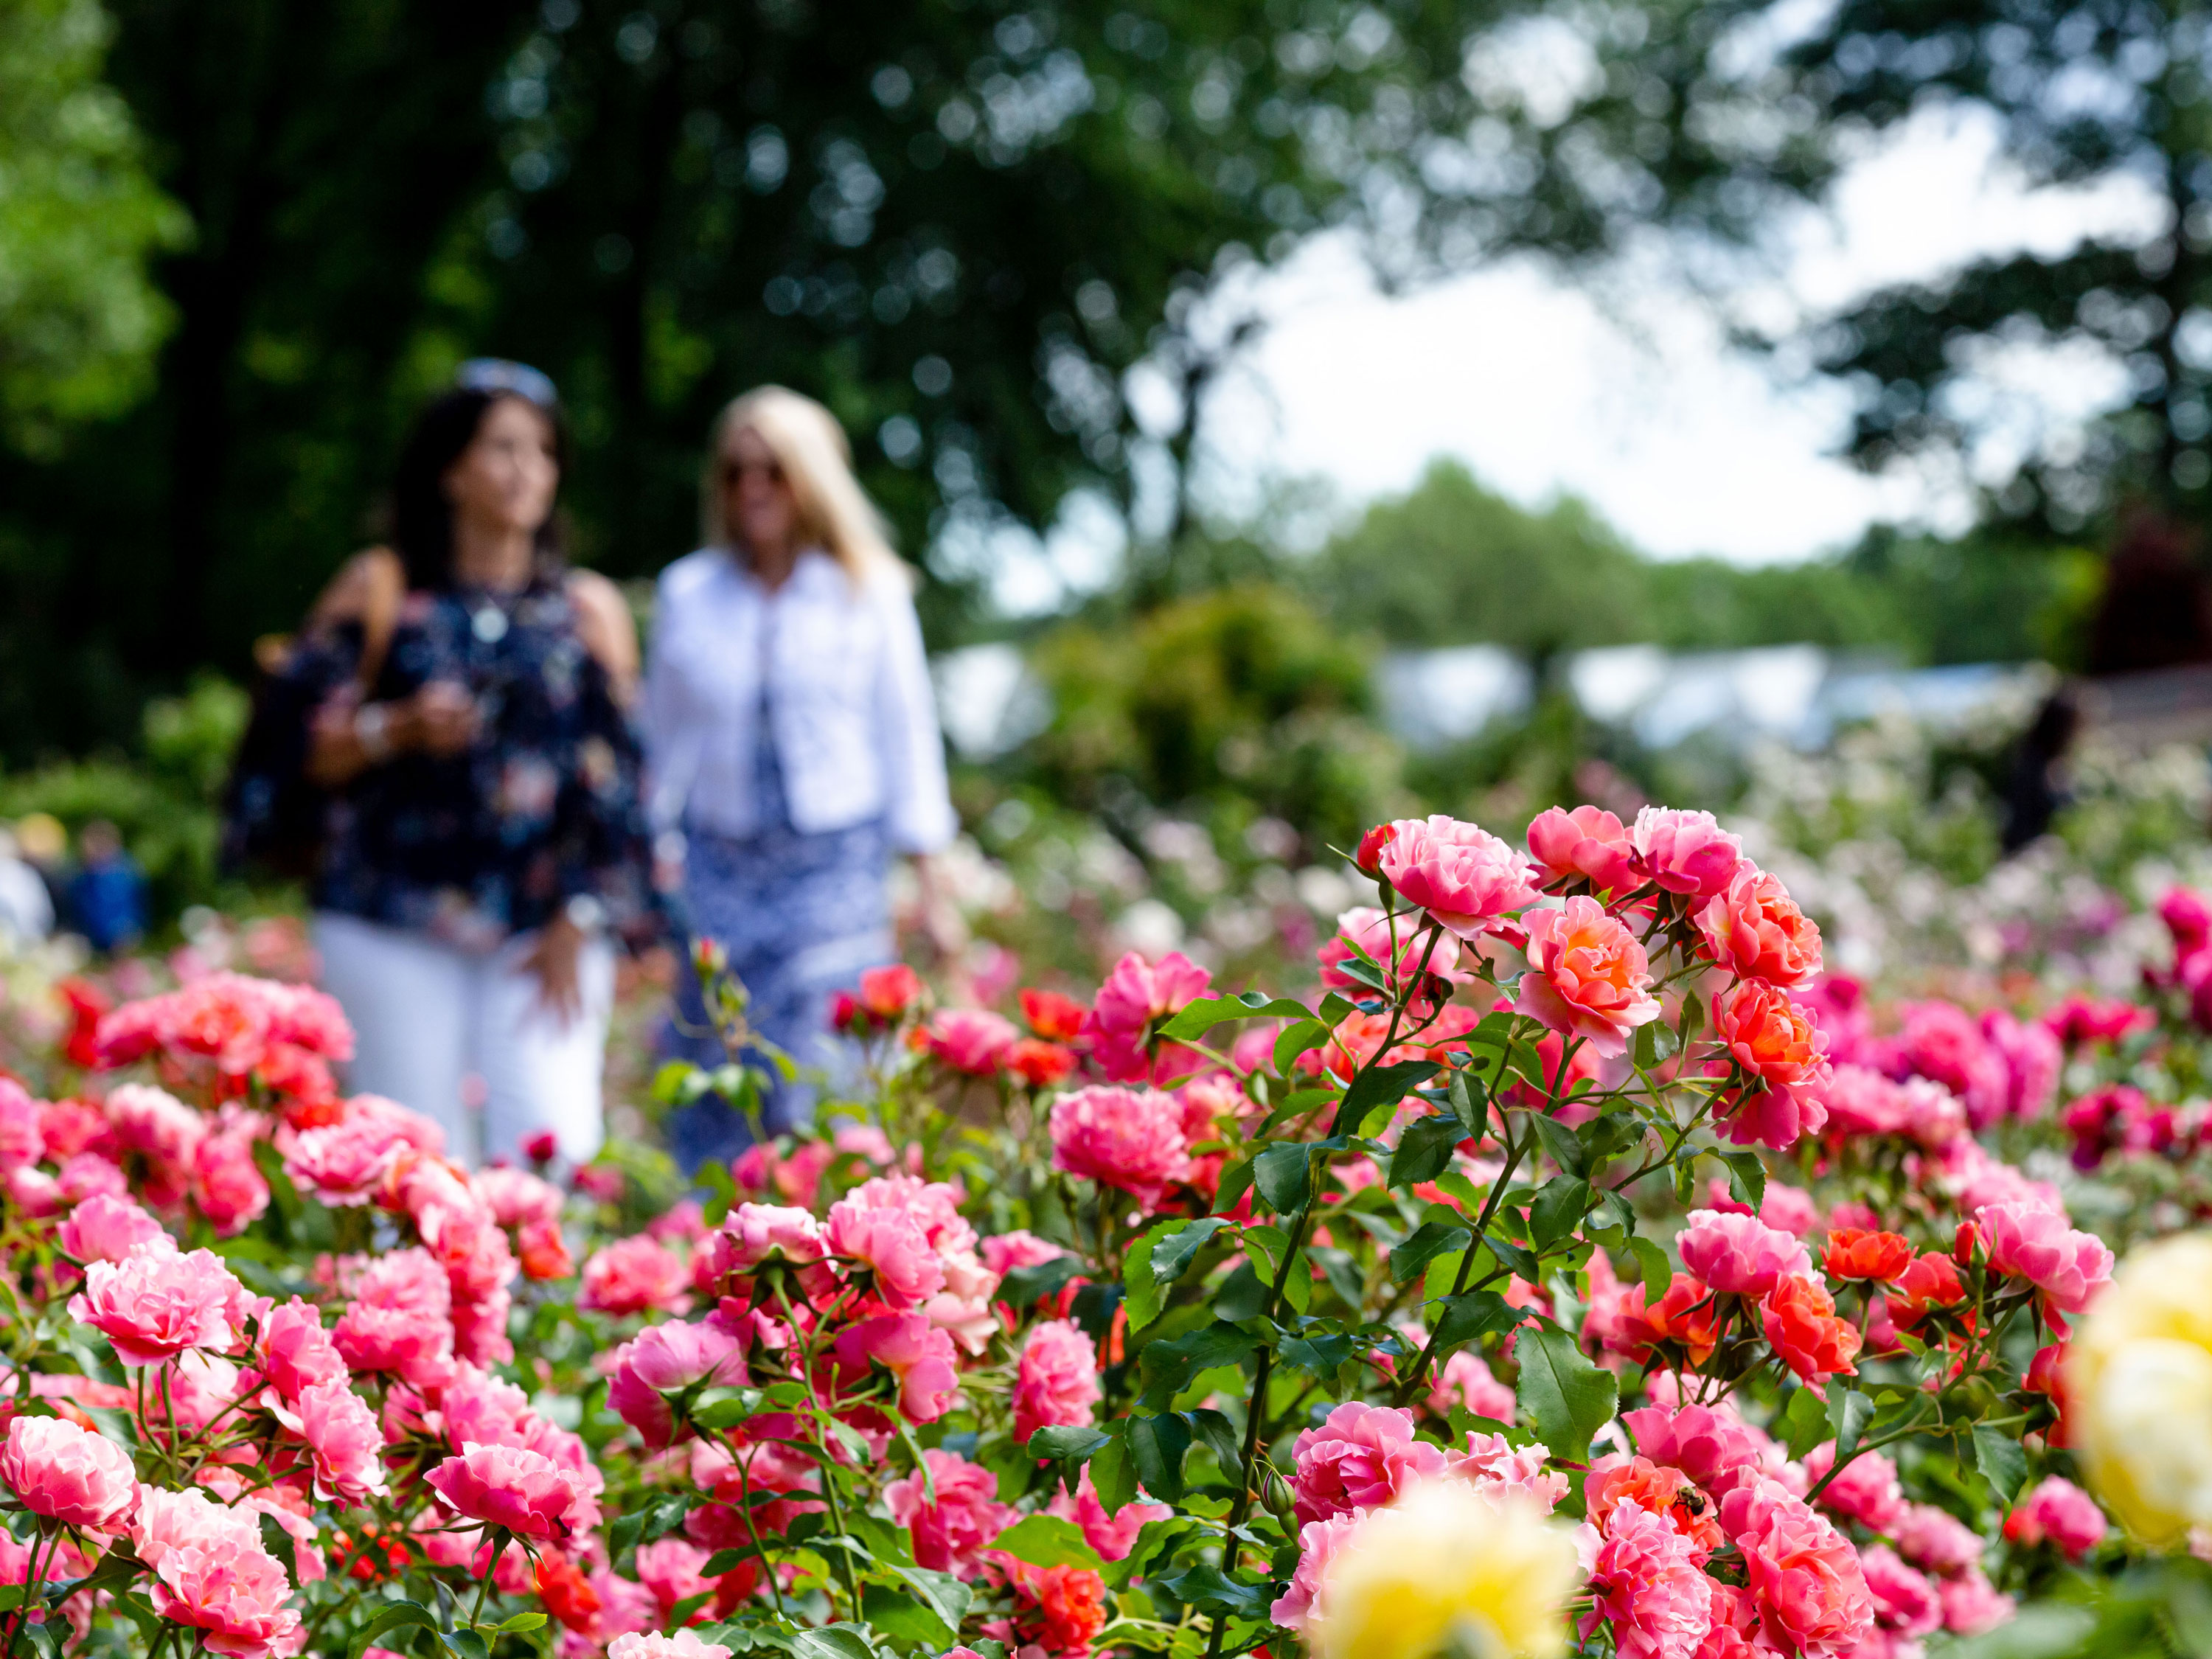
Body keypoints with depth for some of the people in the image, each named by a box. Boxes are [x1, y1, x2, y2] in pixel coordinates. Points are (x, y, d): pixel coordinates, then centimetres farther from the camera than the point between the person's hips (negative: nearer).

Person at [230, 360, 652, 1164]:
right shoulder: (381, 590, 8)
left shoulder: (588, 608, 12)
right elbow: (302, 747, 3)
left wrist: (577, 923, -2)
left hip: (545, 929, 1)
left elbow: (617, 778, 7)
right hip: (392, 930, -1)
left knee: (554, 1146, -13)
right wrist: (398, 729, -14)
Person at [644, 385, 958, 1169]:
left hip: (837, 868, -2)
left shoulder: (871, 592, 4)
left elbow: (907, 731, 8)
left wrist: (927, 881, 6)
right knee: (712, 1095, -1)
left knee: (820, 1093, -10)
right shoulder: (686, 593, 8)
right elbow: (665, 738, 15)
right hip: (717, 864, 2)